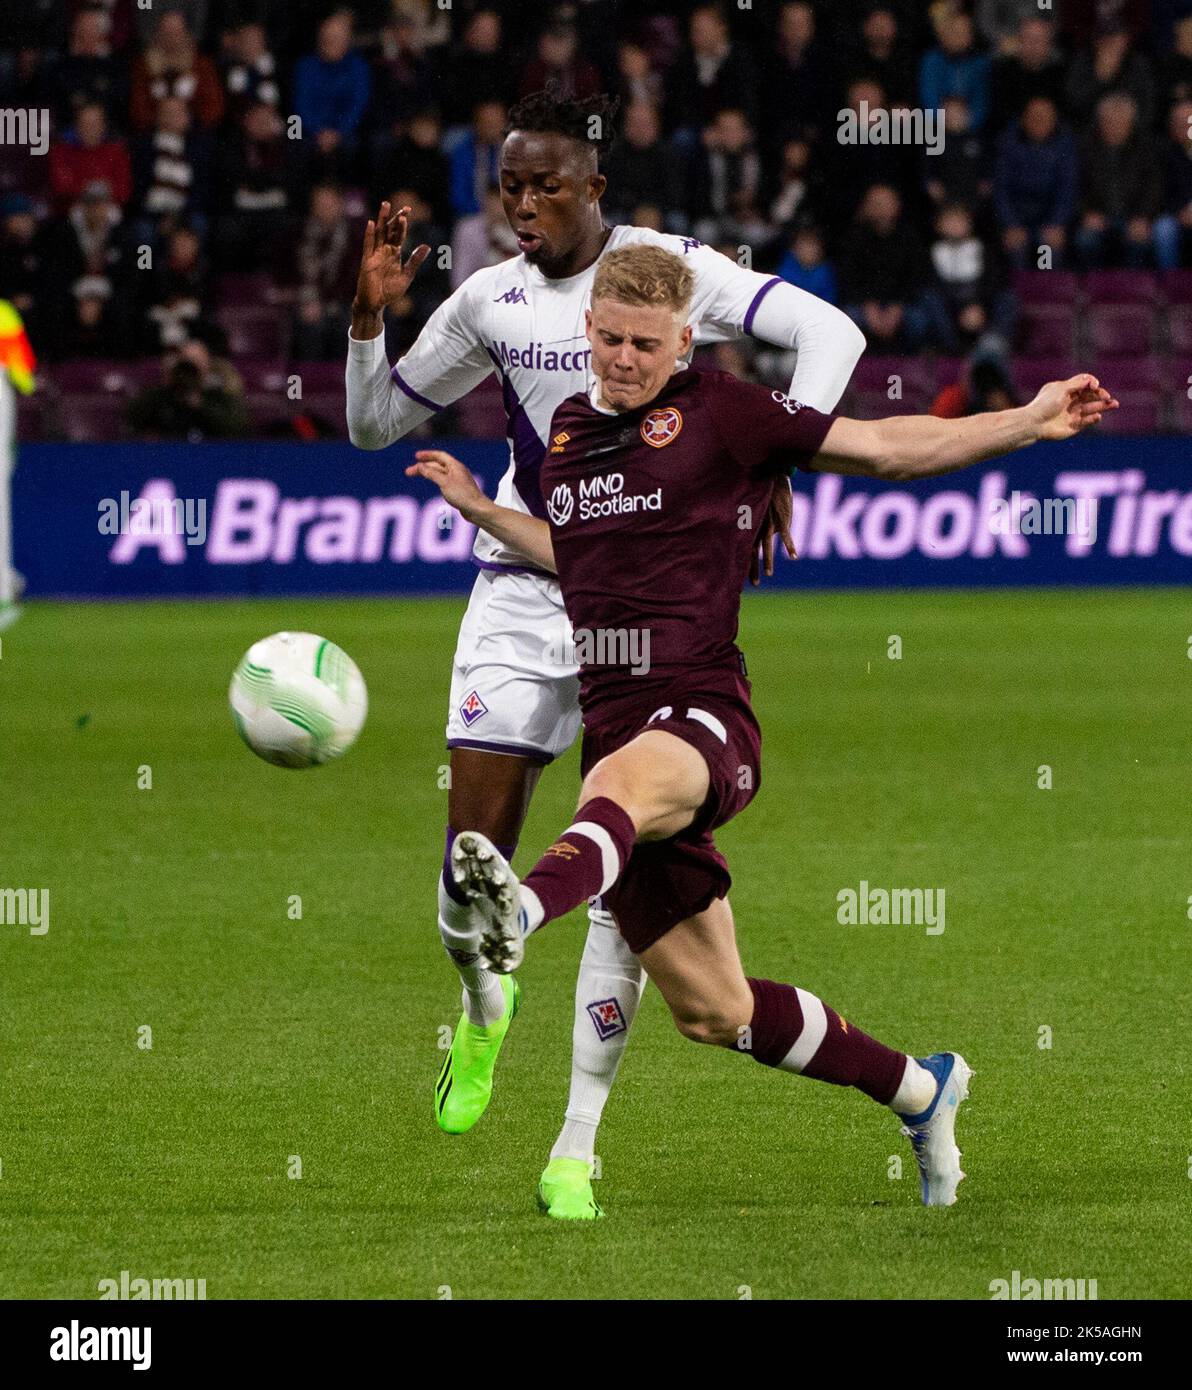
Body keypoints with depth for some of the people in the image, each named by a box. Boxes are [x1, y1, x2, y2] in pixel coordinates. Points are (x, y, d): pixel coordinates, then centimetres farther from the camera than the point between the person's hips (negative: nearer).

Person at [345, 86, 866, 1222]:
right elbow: (374, 423, 15)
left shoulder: (666, 269, -6)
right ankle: (482, 1010, 32)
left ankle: (578, 1147, 0)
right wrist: (370, 315, -3)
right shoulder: (490, 301, 5)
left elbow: (831, 333, -15)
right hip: (522, 588, 3)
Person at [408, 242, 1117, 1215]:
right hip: (614, 726, 6)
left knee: (623, 781, -44)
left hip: (704, 717, -6)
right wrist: (481, 509, 28)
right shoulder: (569, 428, 19)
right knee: (711, 1011, 8)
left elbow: (887, 447, 3)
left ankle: (523, 909, -77)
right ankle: (918, 1089, 29)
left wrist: (1026, 424, -5)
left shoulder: (721, 412, 1)